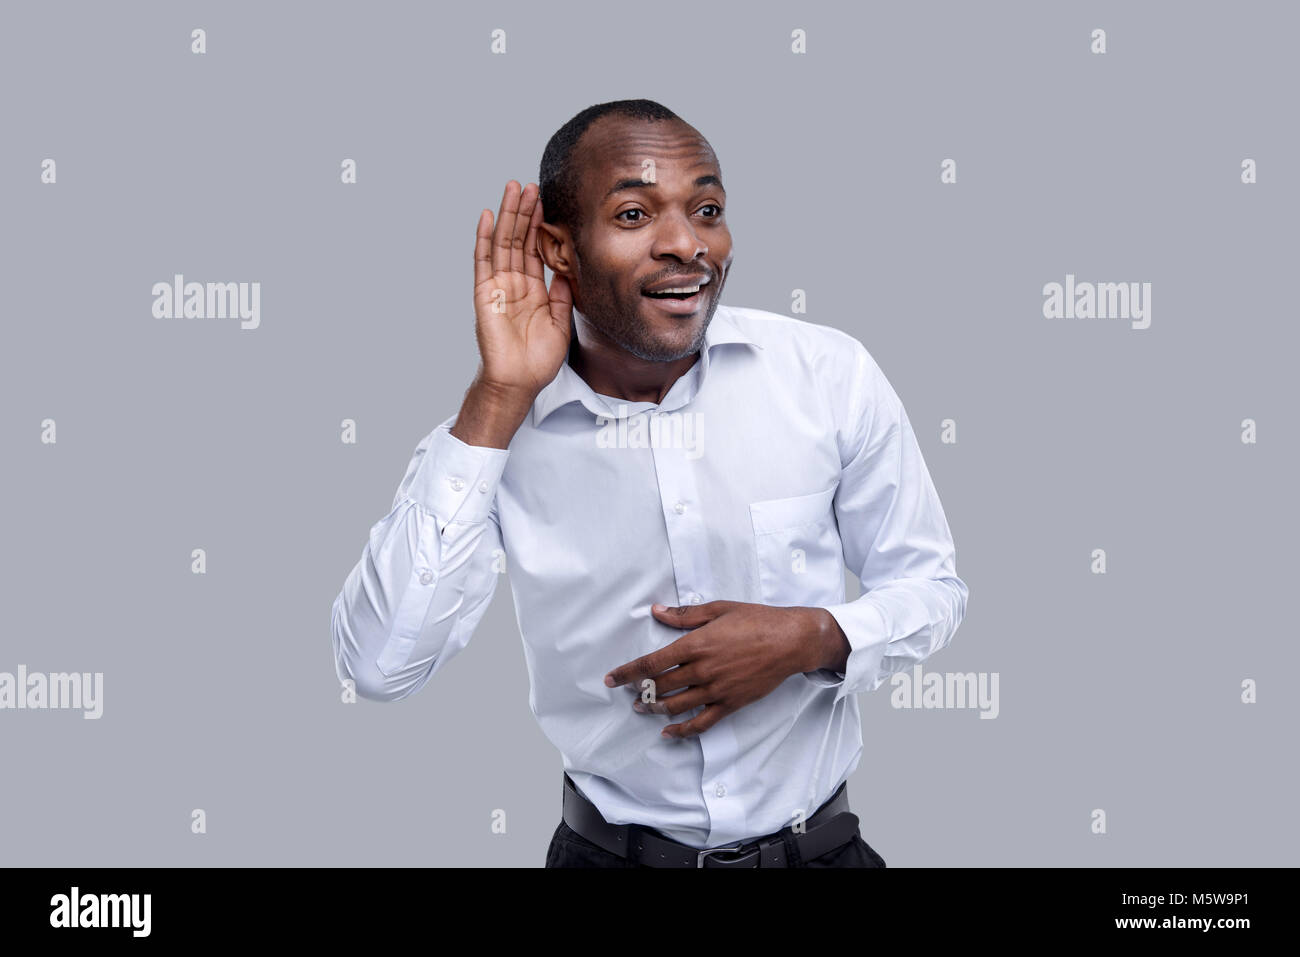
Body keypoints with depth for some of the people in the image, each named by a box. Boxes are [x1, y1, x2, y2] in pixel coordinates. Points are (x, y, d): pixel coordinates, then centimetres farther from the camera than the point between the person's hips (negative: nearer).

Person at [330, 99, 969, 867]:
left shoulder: (832, 373, -11)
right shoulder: (493, 426, -12)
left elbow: (933, 588, 0)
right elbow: (378, 667, -23)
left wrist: (813, 638, -21)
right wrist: (499, 397, -24)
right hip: (611, 851, 0)